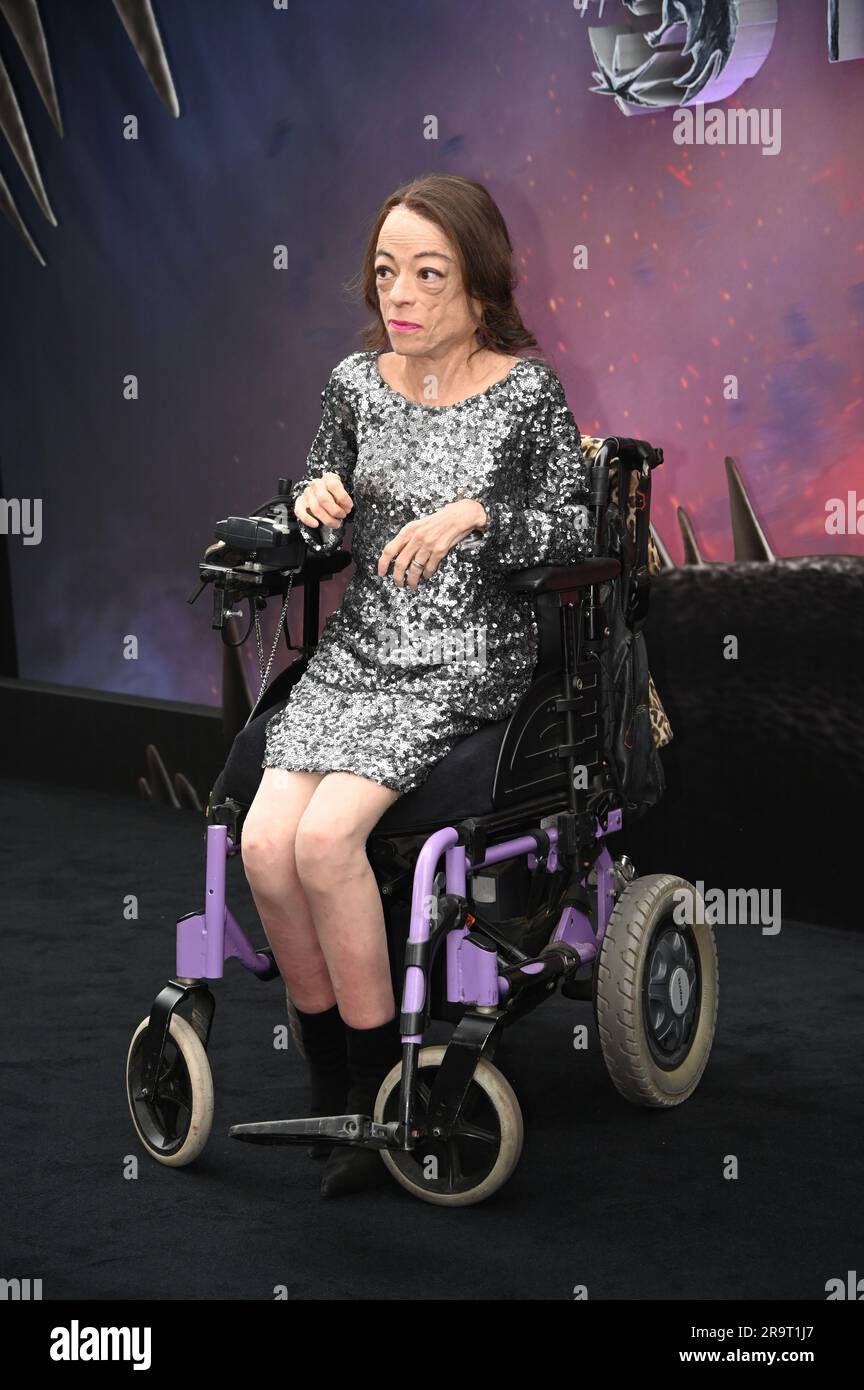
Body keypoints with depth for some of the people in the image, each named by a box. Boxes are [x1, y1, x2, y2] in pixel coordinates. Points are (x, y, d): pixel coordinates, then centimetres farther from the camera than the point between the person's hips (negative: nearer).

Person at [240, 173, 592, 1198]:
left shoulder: (527, 391, -5)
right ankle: (328, 1074, 1)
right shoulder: (356, 383, 7)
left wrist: (475, 515, -19)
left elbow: (577, 532, -5)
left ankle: (379, 1083, -9)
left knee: (325, 835, -25)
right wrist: (317, 507, -5)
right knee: (264, 842, -19)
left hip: (467, 662, -4)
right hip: (356, 651, 4)